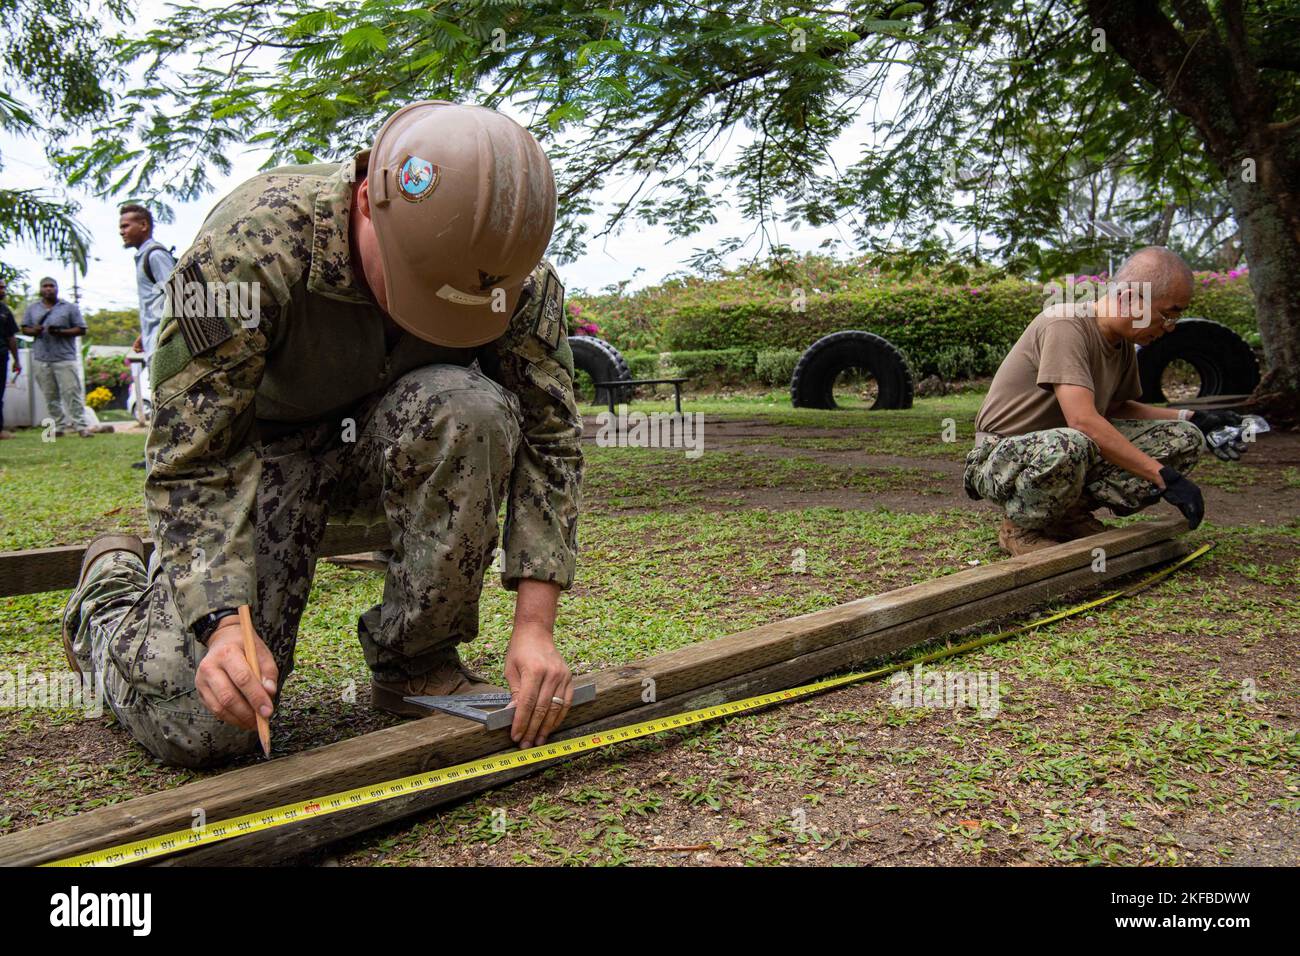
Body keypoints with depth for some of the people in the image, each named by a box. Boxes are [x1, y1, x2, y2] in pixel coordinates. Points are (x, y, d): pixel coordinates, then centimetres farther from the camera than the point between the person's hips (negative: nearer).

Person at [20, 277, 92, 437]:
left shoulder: (69, 308, 5)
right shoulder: (32, 308, 14)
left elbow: (81, 329, 1)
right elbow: (25, 328, 16)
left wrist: (61, 332, -13)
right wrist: (34, 331, -7)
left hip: (65, 358, -3)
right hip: (41, 359, 4)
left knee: (72, 393, -9)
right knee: (50, 396, 5)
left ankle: (81, 426, -9)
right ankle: (60, 425, 12)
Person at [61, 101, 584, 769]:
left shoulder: (515, 271, -22)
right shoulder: (248, 247, -32)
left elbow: (548, 435, -16)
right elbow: (192, 460, -27)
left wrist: (534, 626, -24)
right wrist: (222, 622, -39)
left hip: (388, 443, 3)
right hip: (260, 444, -2)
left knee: (471, 408, -34)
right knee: (201, 725, -15)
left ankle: (414, 663, -14)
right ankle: (112, 587, 21)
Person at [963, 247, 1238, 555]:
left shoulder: (1123, 344, 6)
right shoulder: (1065, 324, -22)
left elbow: (1116, 408, 22)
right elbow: (1082, 420, -31)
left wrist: (1190, 418, 8)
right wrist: (1164, 477, -29)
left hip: (1066, 450, 9)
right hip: (1005, 457, -8)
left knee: (1185, 438, -1)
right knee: (1068, 447, -43)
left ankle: (1071, 515, 0)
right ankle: (1020, 527, -11)